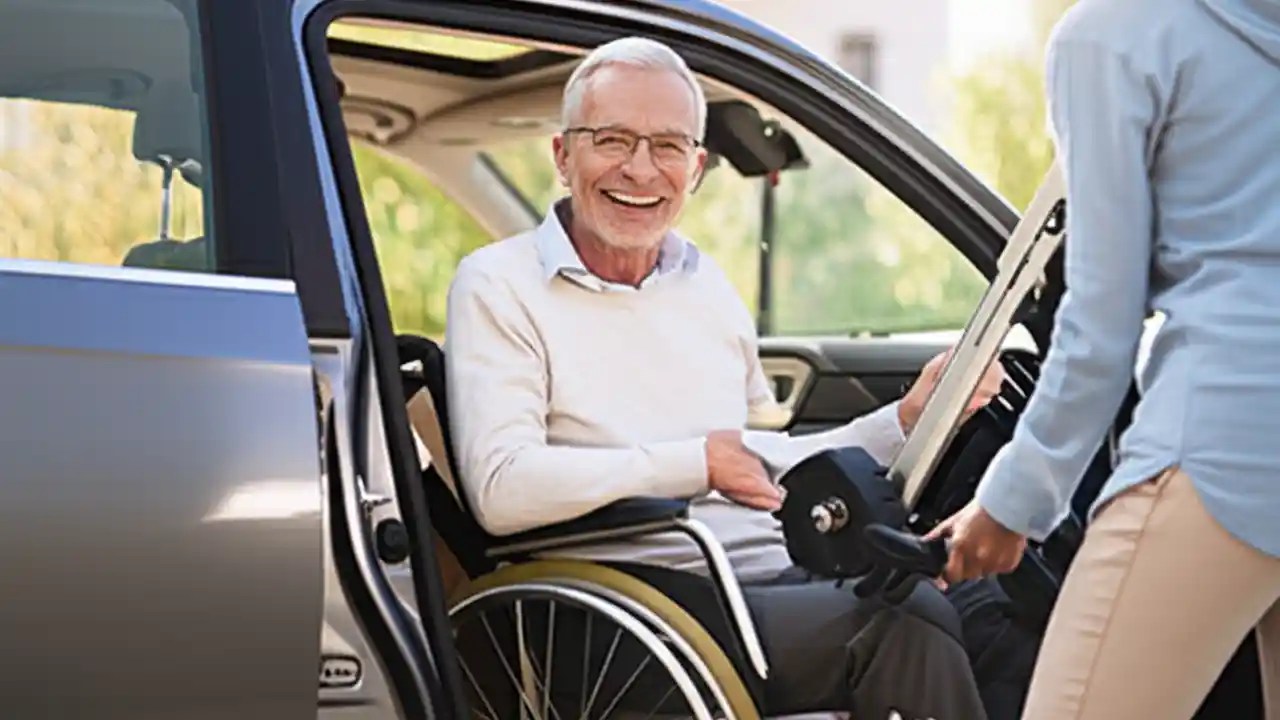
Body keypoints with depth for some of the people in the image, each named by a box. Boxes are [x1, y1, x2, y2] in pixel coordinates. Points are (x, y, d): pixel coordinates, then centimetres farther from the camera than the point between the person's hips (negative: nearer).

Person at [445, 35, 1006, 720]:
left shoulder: (707, 285, 22)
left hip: (778, 578, 7)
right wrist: (696, 465, -12)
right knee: (907, 622, -28)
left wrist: (904, 420, 16)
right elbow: (501, 491, -15)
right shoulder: (497, 287, 0)